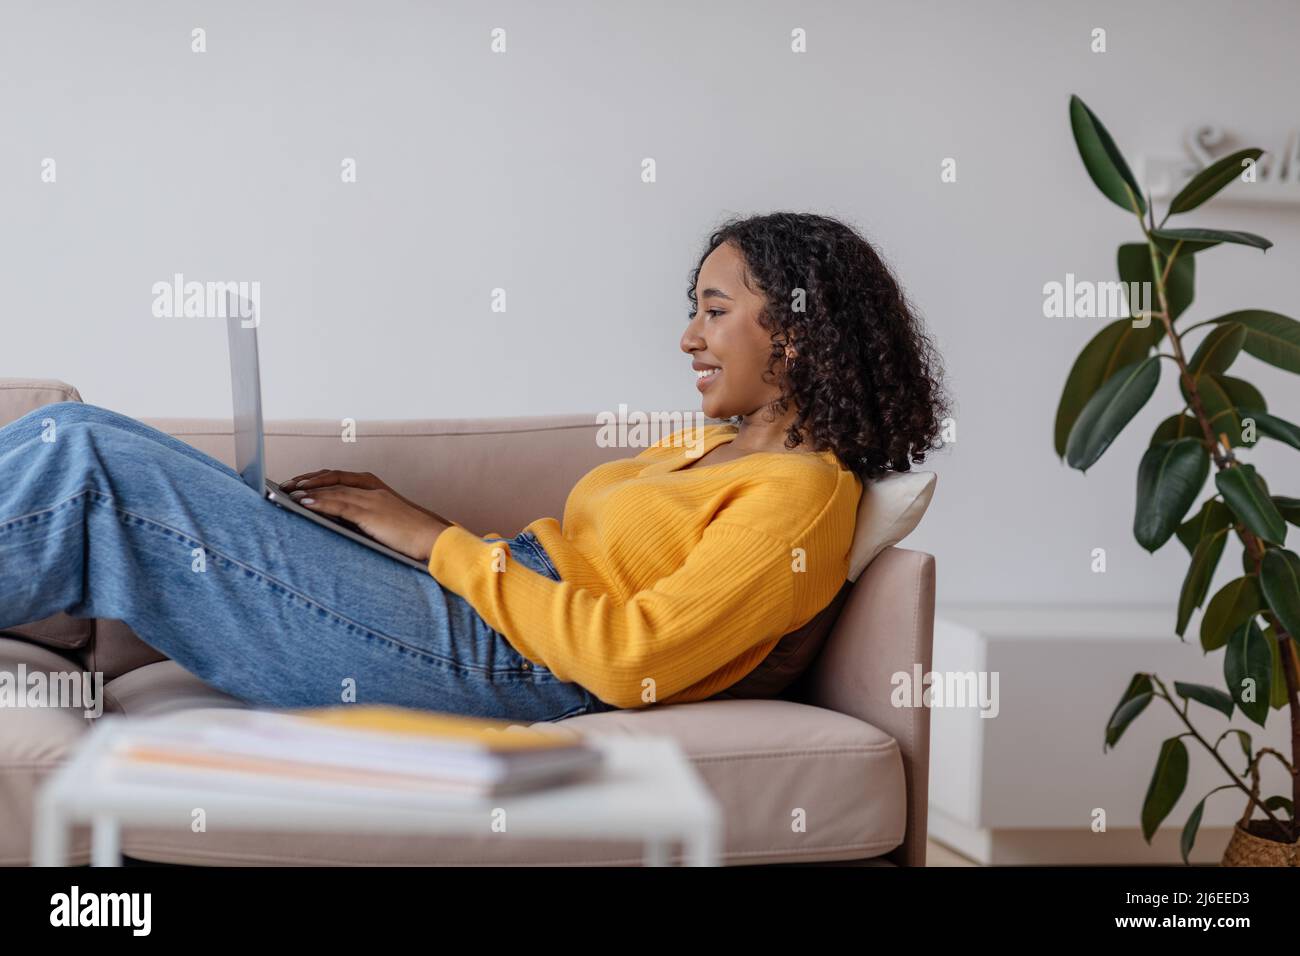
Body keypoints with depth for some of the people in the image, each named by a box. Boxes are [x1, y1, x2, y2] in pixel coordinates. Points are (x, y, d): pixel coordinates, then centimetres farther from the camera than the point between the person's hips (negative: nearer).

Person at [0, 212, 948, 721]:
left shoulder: (804, 493, -8)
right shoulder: (716, 447, 22)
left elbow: (627, 658, -18)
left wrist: (440, 541, -11)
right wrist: (402, 514, 8)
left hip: (492, 661, -9)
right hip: (461, 605, 9)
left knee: (85, 468, -15)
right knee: (77, 440, 0)